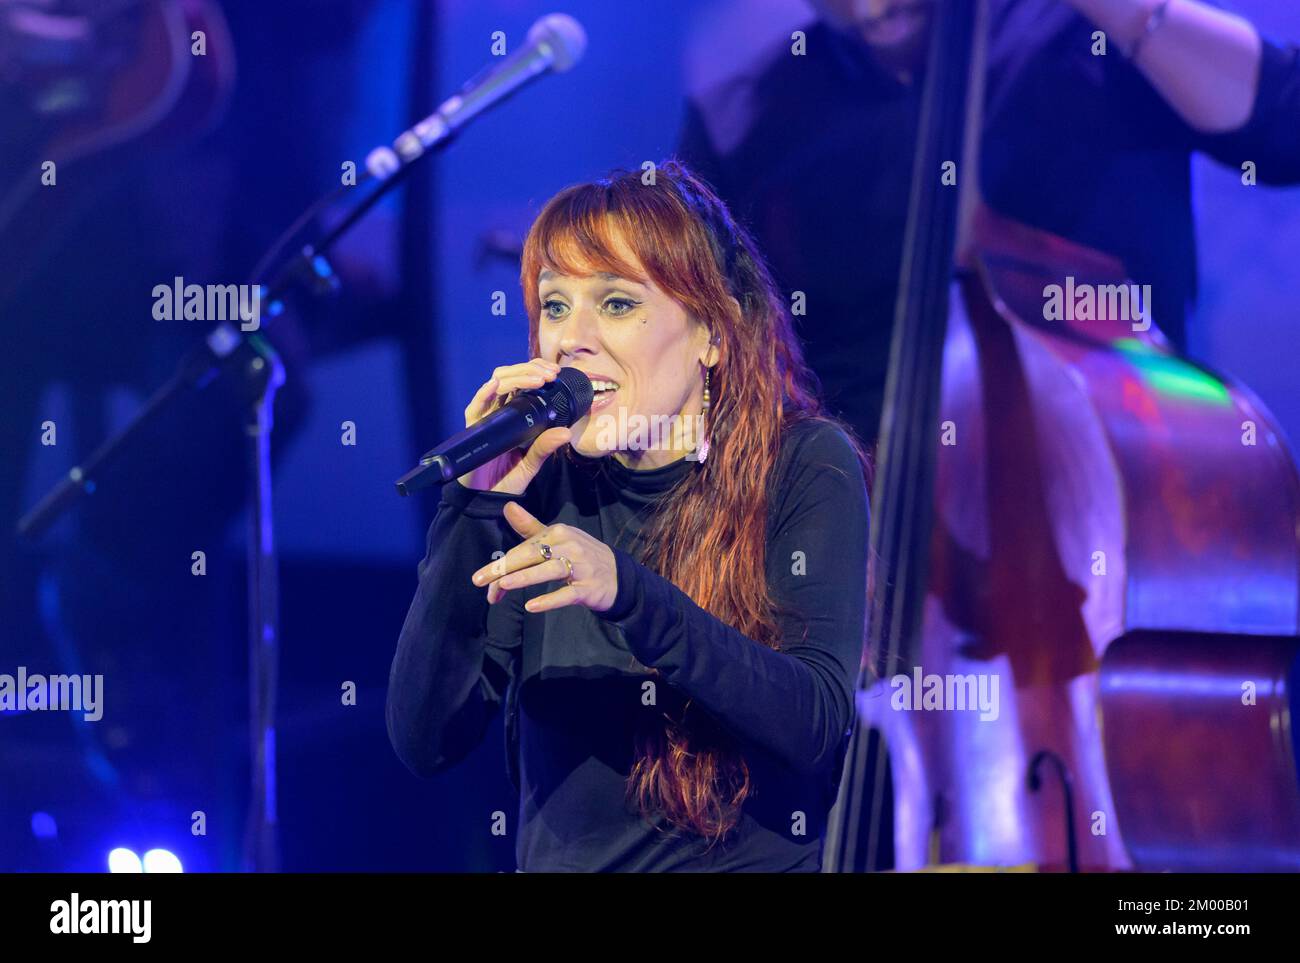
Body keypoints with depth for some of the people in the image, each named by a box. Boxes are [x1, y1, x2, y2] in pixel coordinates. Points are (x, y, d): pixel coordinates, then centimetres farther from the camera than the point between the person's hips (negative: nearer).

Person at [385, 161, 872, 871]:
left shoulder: (805, 466, -2)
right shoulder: (542, 480, 5)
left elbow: (818, 724, -13)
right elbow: (424, 743, -2)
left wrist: (627, 592, -24)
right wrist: (477, 504, -9)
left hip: (755, 860, -1)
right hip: (562, 862, 1)